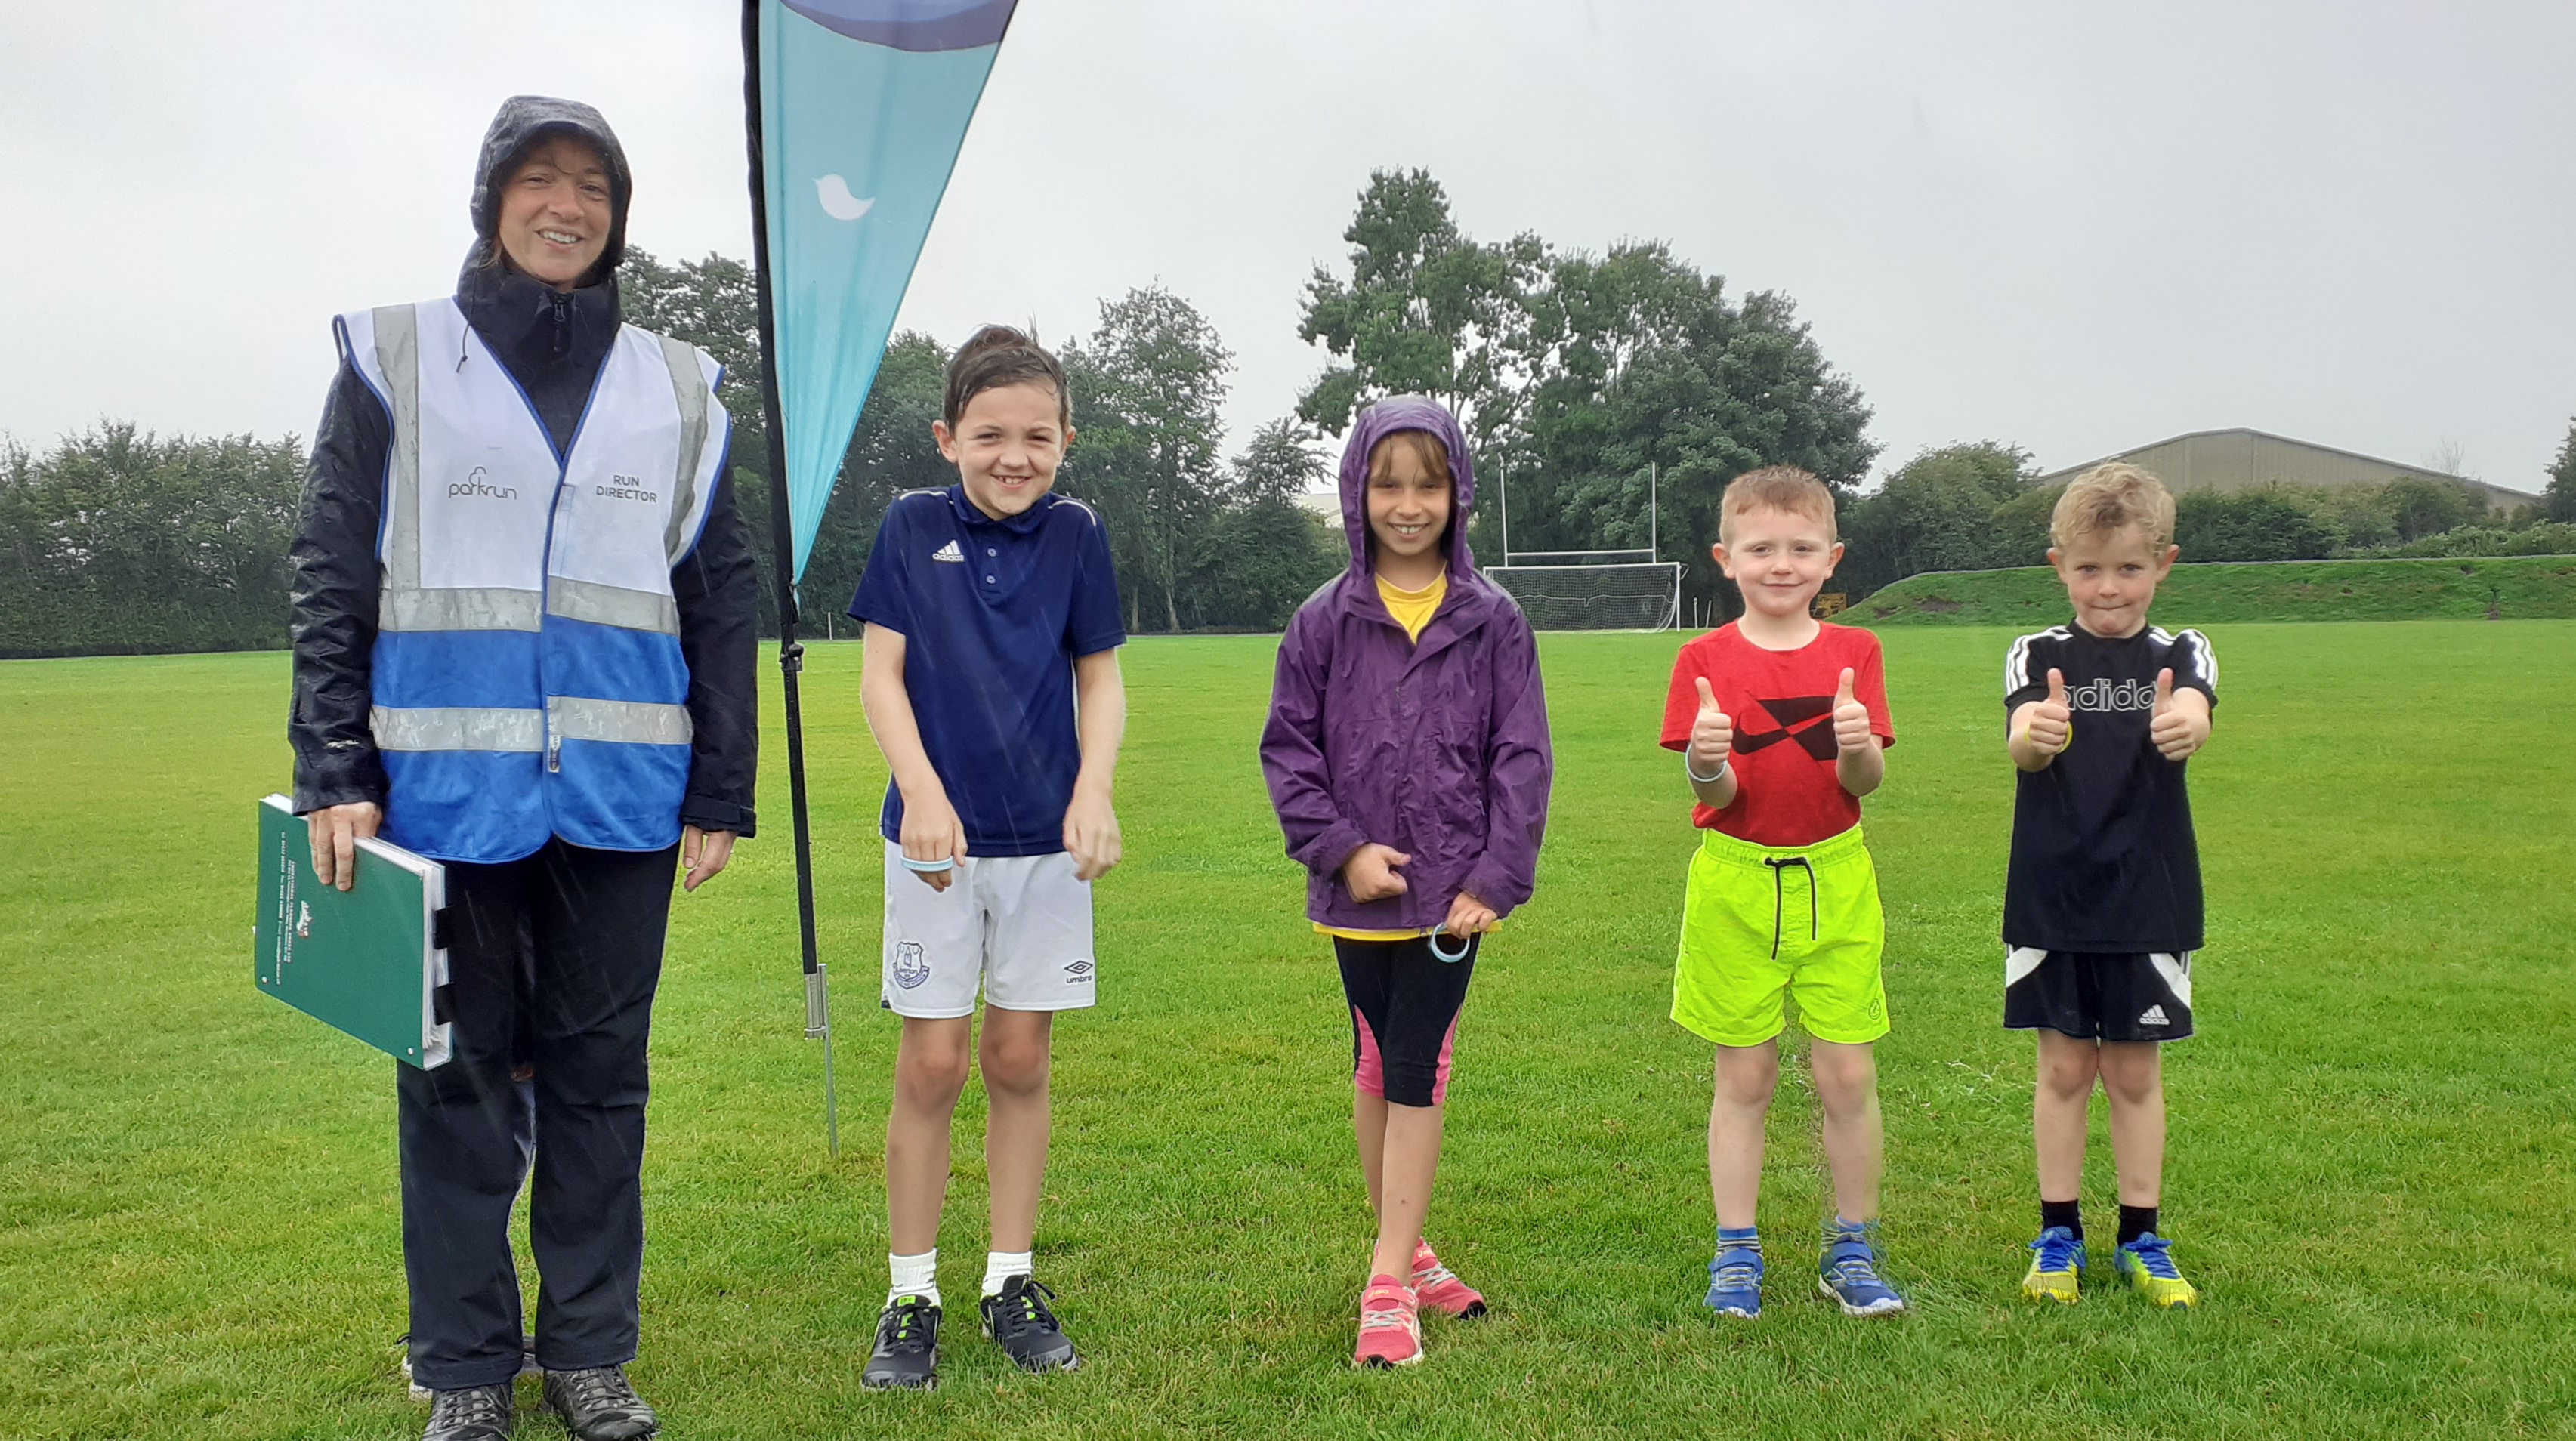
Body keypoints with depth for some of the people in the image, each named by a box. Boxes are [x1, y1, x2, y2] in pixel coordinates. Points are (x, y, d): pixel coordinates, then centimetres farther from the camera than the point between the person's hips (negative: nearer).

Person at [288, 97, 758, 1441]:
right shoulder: (393, 361, 5)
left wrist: (721, 793, 6)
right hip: (448, 788, -1)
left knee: (600, 1076, 9)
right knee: (459, 1078, 6)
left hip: (621, 798, 2)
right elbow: (331, 581, 2)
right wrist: (331, 773, -6)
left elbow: (720, 605, 10)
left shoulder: (676, 389, 10)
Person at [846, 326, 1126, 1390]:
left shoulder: (1074, 533, 2)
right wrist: (921, 790, -15)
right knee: (933, 1064, 1)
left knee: (1020, 1060, 9)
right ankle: (911, 1298, 15)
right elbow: (880, 675, -2)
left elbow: (1100, 678, 5)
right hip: (937, 830, -1)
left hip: (1046, 834, 2)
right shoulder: (913, 525, -1)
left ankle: (1011, 1283, 22)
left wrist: (1094, 793, -10)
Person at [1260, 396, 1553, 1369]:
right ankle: (1407, 1256, 29)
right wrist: (1342, 848, -8)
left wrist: (1495, 879, -7)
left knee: (1417, 1072, -3)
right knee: (1374, 1070, 13)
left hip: (1451, 887, -1)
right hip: (1360, 887, 2)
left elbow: (1522, 758, 0)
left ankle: (1390, 1285, 4)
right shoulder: (1325, 621, 1)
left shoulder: (1491, 622, 0)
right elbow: (1289, 746, 3)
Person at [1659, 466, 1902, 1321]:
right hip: (1736, 881, -1)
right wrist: (1705, 761, -32)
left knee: (1848, 1074, 3)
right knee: (1744, 1076, 6)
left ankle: (1851, 1251, 19)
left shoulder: (1854, 653, 2)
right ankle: (1736, 1254, 18)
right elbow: (1714, 795, -9)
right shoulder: (1705, 660, -2)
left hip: (1835, 880, 1)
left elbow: (1867, 783, -6)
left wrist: (1857, 746, -29)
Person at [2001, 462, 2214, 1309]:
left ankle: (2141, 1240, 21)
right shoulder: (2038, 658, 0)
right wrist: (2033, 736, -46)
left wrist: (2184, 727, -49)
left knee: (2136, 1071, 9)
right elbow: (2024, 745, -21)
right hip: (2051, 899, 0)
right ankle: (2058, 1236, 19)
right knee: (2065, 1066, 7)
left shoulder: (2178, 657, 0)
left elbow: (2193, 716, -24)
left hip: (2150, 900, 0)